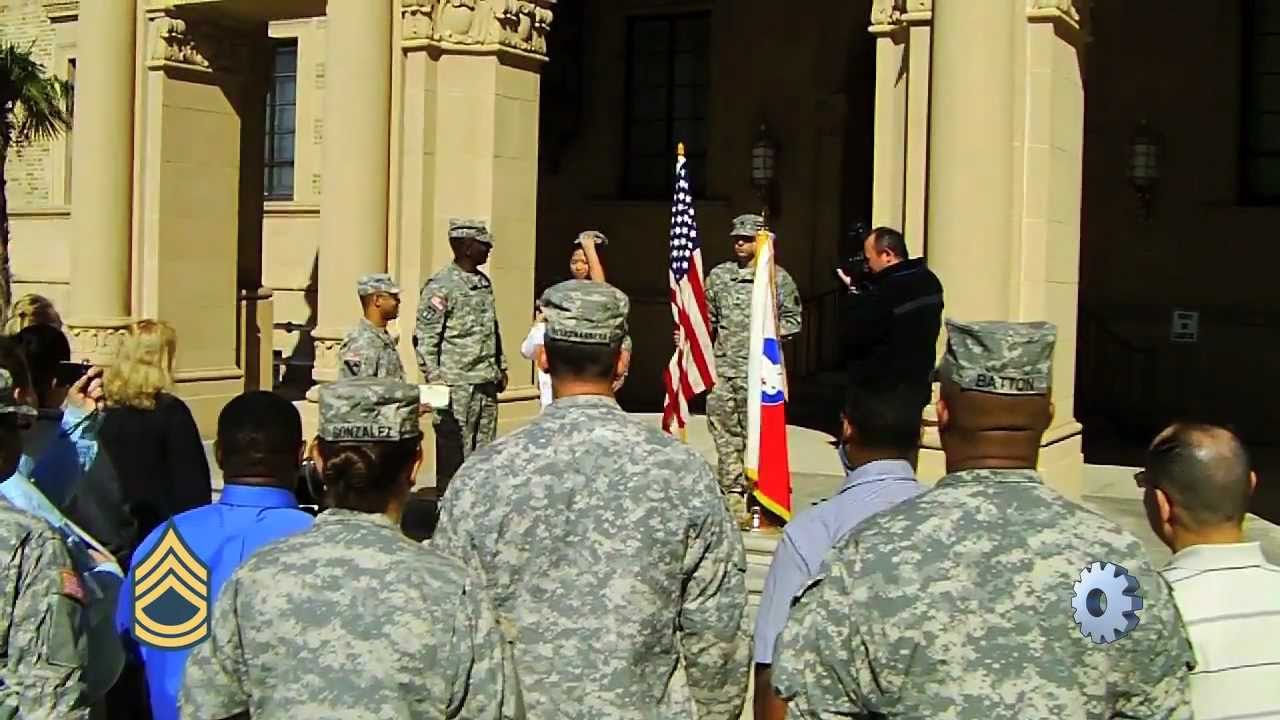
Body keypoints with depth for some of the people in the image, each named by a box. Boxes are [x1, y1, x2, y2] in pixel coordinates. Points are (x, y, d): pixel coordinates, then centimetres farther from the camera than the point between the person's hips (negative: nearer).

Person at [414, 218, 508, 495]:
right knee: (453, 450, -3)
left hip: (486, 382, 8)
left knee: (484, 449, 11)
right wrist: (434, 380, -19)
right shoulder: (440, 286, -11)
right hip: (457, 383, -8)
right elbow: (424, 338, -13)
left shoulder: (484, 282, 14)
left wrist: (500, 368, 21)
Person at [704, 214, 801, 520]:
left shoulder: (778, 277, 4)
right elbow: (707, 318, 19)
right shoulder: (718, 275, 13)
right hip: (723, 367, 4)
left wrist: (774, 334, -10)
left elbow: (792, 319, 7)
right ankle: (732, 491, 12)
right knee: (724, 430, 4)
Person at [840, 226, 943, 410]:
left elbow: (853, 337, -16)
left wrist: (855, 291, -5)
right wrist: (863, 289, 8)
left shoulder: (885, 293, -25)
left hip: (882, 392, -9)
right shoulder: (929, 281, 5)